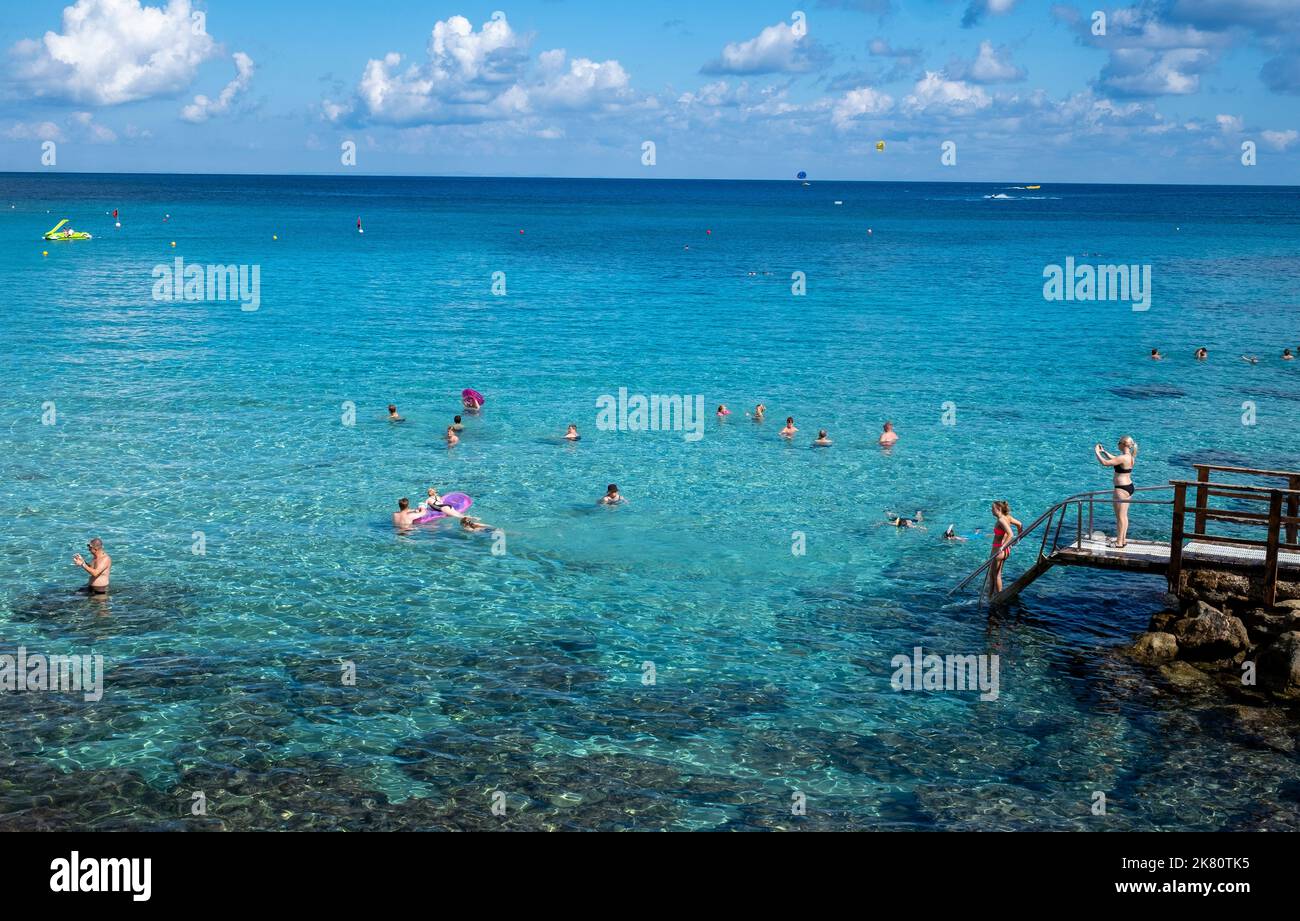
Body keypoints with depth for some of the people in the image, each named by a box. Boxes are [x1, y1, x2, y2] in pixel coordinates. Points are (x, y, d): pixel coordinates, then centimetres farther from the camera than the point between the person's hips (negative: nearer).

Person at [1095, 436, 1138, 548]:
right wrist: (1104, 451, 23)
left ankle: (1119, 543, 4)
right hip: (1129, 487, 10)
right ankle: (1123, 539, 25)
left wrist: (1097, 452, -11)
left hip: (1122, 489, -10)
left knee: (1120, 516, -1)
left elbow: (1104, 463, -25)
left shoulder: (1123, 458, -23)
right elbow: (1114, 459, 25)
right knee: (1124, 515, 17)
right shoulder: (1130, 457, 7)